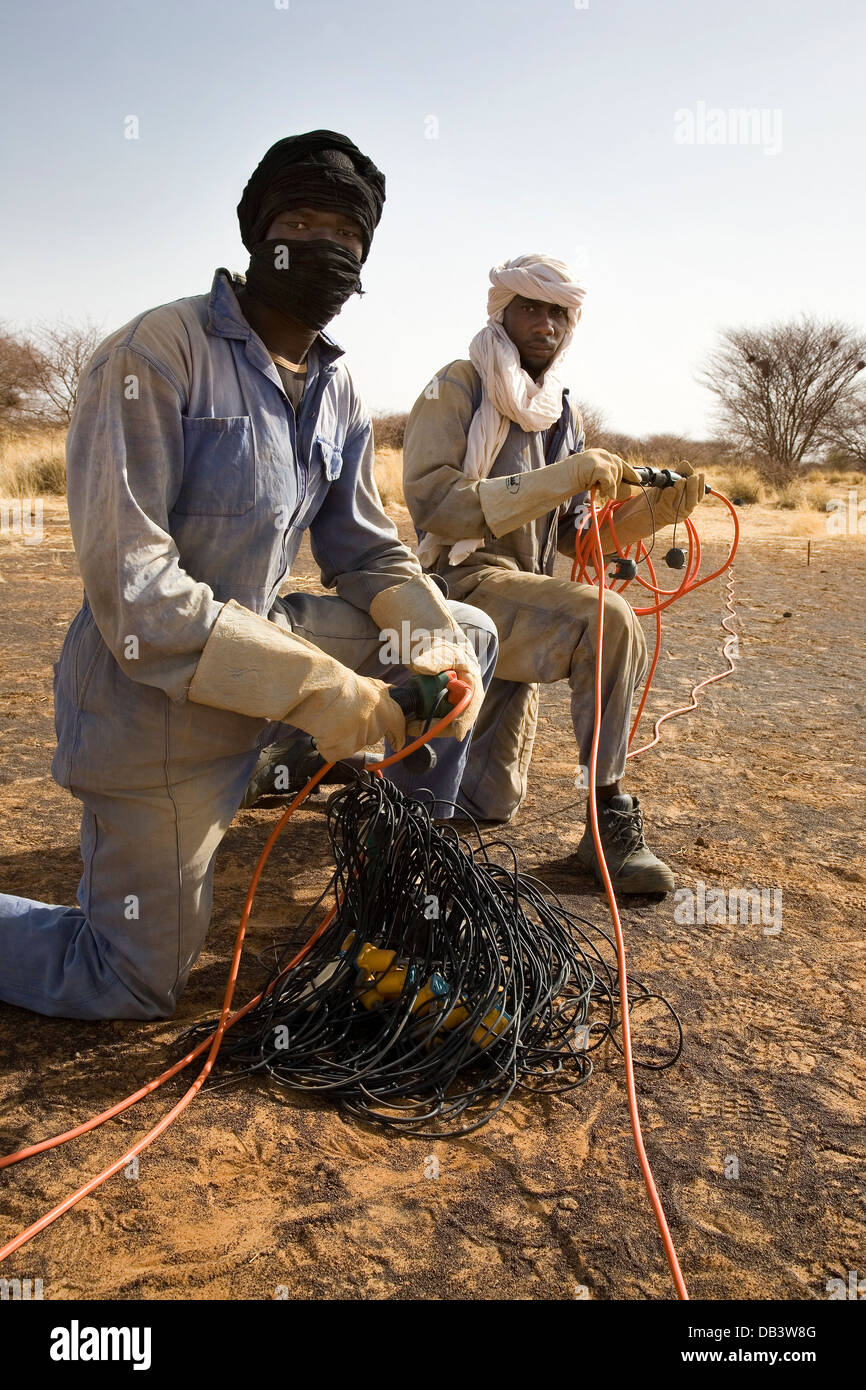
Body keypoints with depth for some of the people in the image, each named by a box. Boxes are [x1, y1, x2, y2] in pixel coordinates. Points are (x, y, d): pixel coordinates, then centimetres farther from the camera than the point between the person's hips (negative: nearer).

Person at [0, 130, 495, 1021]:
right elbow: (128, 587, -26)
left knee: (467, 636, 8)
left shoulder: (339, 393, 5)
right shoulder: (155, 355, -19)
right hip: (157, 697, -7)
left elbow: (368, 552, 9)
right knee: (133, 989, 3)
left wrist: (439, 646, -11)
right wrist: (310, 684, -30)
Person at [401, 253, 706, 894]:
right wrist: (562, 477, -24)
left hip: (525, 598, 7)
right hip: (466, 585, -7)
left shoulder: (564, 416, 17)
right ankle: (611, 820, -21)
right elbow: (433, 505, -20)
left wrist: (653, 511, -3)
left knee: (490, 803, 11)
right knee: (607, 621, -33)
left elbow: (573, 536, 15)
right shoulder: (456, 390, -4)